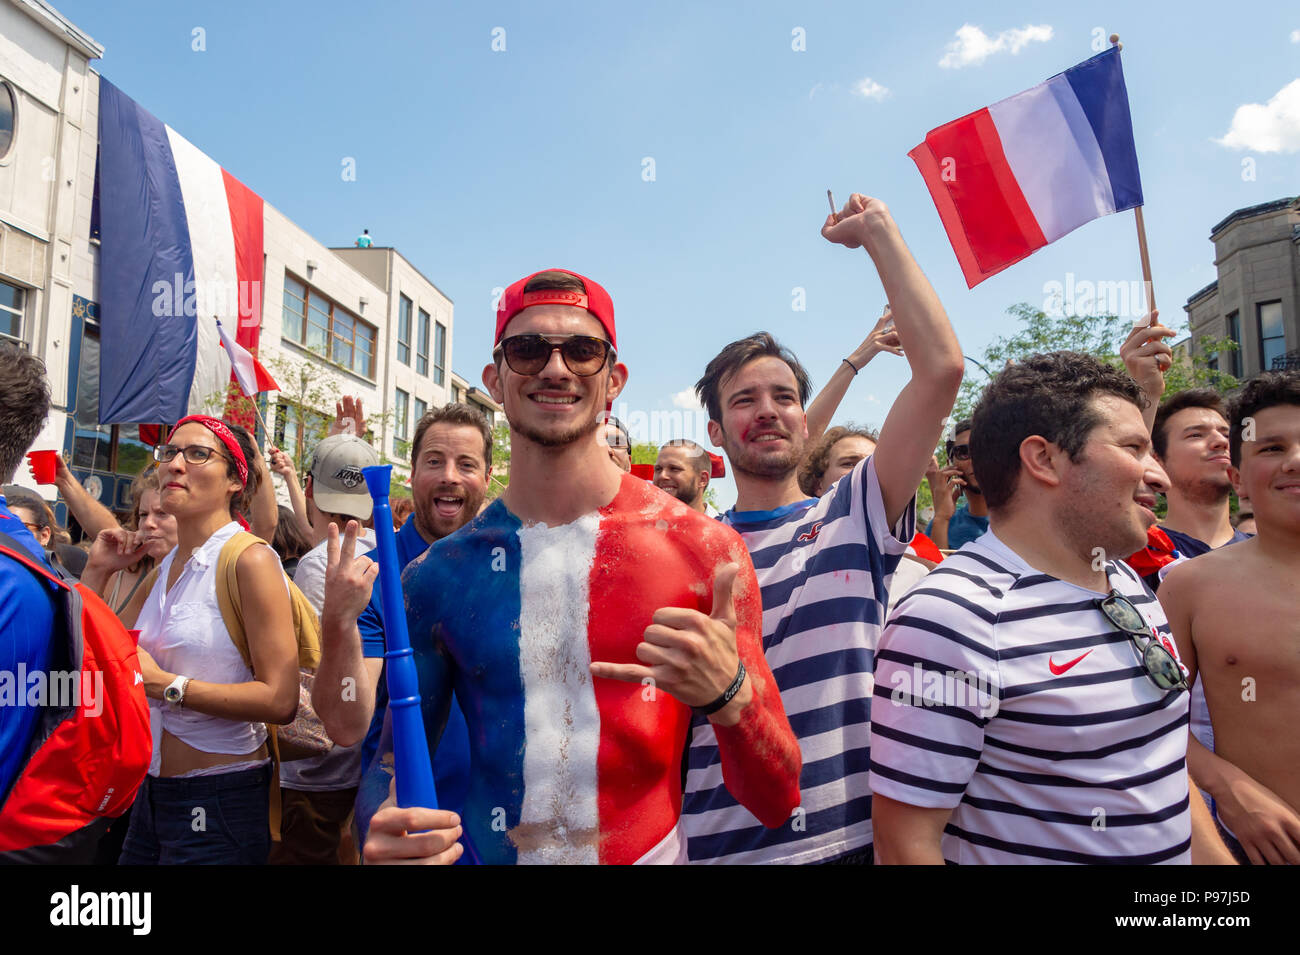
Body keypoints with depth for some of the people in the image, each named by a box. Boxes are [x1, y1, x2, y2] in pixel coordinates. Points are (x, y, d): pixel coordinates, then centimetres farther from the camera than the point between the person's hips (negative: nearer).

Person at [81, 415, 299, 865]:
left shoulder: (250, 560, -17)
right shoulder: (163, 568, 7)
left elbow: (280, 700, -22)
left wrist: (164, 684, -20)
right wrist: (96, 571, 6)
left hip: (221, 801, -7)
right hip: (153, 792, 7)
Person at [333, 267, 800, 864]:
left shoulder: (703, 548, -15)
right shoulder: (439, 573, -8)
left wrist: (729, 697, -31)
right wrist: (385, 833, -19)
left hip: (655, 852, -1)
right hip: (487, 852, 2)